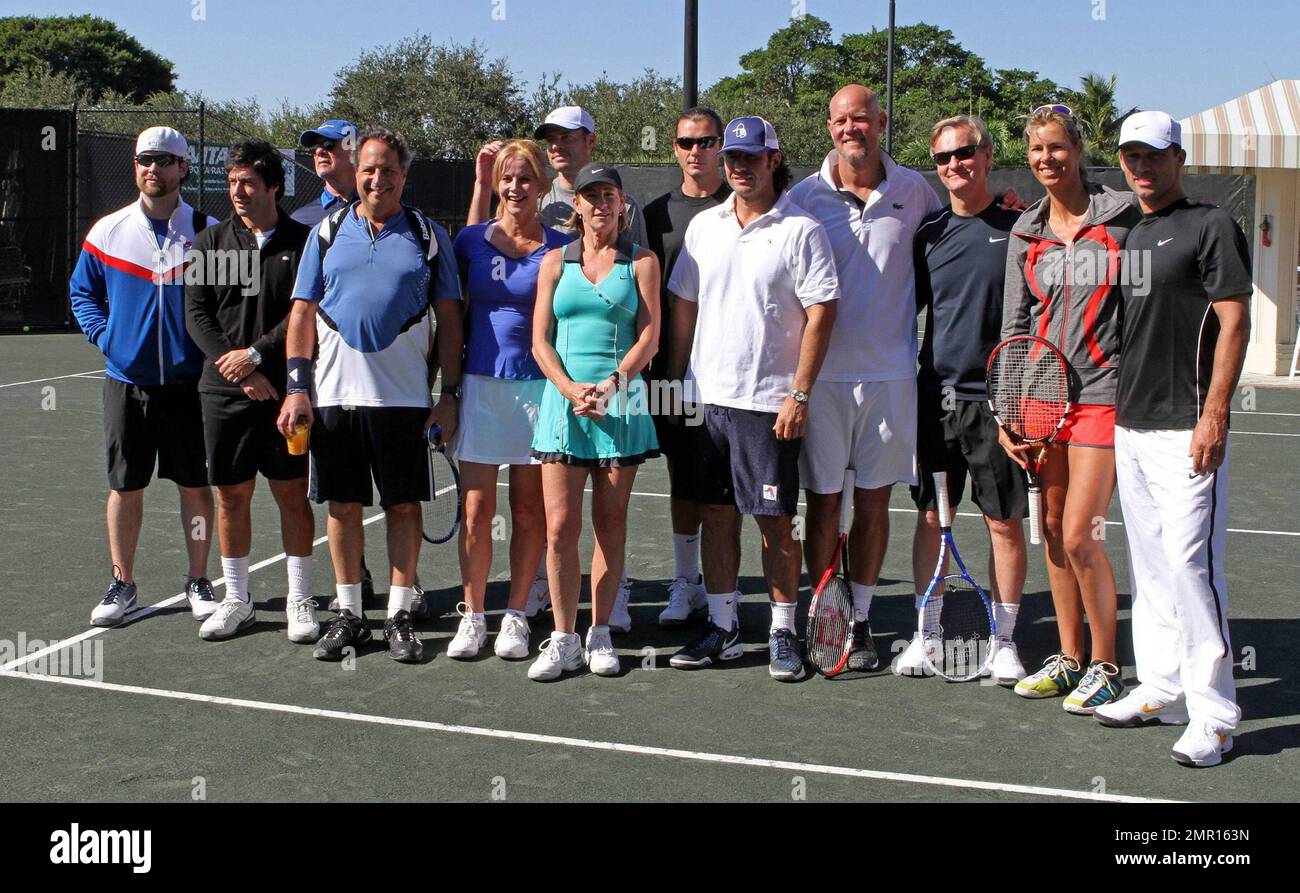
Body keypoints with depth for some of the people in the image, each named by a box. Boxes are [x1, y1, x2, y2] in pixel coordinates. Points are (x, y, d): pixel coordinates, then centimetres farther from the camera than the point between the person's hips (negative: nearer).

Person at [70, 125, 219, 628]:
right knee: (125, 487, 8)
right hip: (126, 383, 1)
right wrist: (105, 337, 1)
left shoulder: (209, 232, 0)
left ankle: (198, 581, 18)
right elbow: (82, 292, 16)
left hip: (189, 383, -1)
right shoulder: (106, 232, 4)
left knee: (195, 485, 5)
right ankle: (121, 585, 20)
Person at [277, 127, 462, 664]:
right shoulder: (327, 232, 9)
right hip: (334, 393, 2)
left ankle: (398, 616, 13)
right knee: (343, 505, 6)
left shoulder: (429, 236, 6)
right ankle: (347, 615, 17)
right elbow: (302, 313, 8)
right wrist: (297, 387, -2)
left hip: (404, 396, -1)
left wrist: (449, 394, -2)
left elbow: (449, 319, 5)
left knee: (404, 505, 2)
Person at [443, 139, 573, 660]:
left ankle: (516, 617, 17)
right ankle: (472, 617, 13)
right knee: (476, 510, 1)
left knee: (529, 512, 5)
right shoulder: (471, 241, 6)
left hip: (539, 387, -1)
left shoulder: (560, 248, 1)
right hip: (480, 385, 1)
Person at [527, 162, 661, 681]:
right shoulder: (556, 262, 12)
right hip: (562, 399, 1)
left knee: (610, 523, 4)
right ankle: (563, 640, 6)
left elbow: (649, 337, 0)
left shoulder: (641, 261, 8)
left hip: (622, 402, -1)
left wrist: (610, 386, -14)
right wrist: (572, 390, -10)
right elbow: (540, 340, 6)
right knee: (560, 526, -5)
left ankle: (599, 636, 14)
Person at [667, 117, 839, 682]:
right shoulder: (704, 226, 11)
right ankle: (722, 628, 20)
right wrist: (673, 380, 11)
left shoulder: (801, 230, -5)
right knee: (716, 513, 9)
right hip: (707, 396, 5)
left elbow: (821, 316, -8)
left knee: (775, 519, 1)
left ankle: (783, 633, 12)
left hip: (770, 401, -5)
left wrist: (799, 395, -14)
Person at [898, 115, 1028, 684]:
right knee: (931, 517, 7)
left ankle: (1004, 639, 15)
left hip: (998, 396, -2)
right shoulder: (928, 234, 8)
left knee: (1005, 521, 3)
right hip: (936, 396, 3)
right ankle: (926, 632, 19)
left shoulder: (1019, 228, 0)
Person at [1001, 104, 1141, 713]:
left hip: (1103, 393, -5)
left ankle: (1105, 667, 7)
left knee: (1079, 535, -9)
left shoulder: (1123, 216, -3)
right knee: (1053, 533, 9)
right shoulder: (1025, 233, 9)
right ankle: (1068, 658, 23)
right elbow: (1014, 323, 10)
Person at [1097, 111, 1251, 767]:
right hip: (1128, 427, 8)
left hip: (1184, 430, -8)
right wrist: (1116, 409, 15)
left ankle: (1212, 716, -4)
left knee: (1190, 563, -10)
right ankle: (1161, 691, 22)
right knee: (1148, 565, 12)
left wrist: (1213, 415, -18)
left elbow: (1234, 323, -10)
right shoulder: (1125, 237, 17)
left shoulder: (1211, 227, -4)